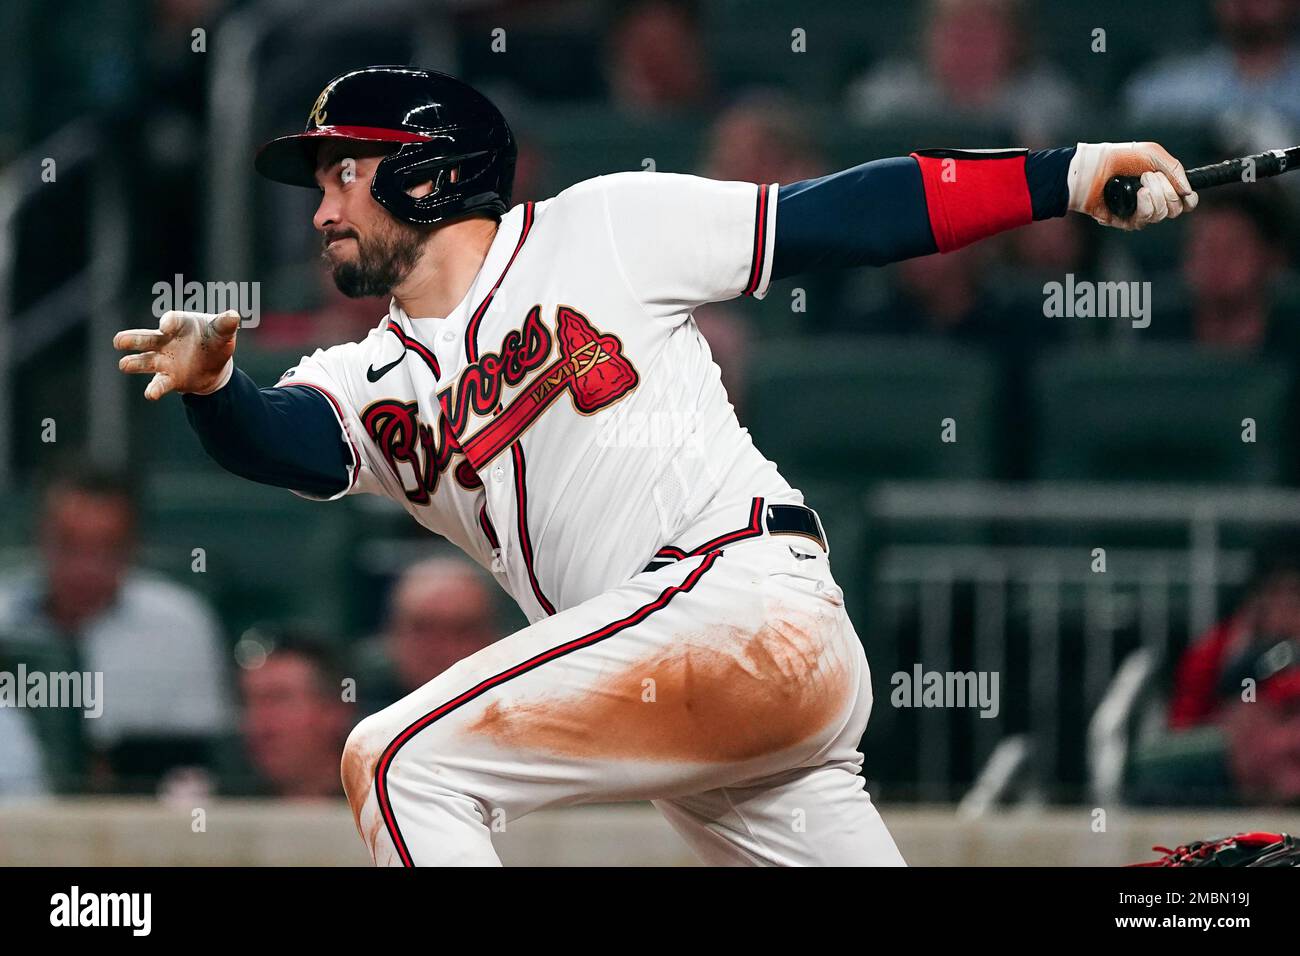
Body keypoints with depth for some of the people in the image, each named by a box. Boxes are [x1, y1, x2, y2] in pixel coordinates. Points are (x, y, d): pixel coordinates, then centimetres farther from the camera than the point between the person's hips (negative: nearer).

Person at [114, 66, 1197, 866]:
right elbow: (285, 439, -3)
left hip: (751, 603, -7)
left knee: (399, 761, -16)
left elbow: (831, 218, 4)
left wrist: (1064, 175, -1)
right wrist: (211, 387, -26)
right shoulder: (371, 385, 18)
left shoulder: (599, 230, 5)